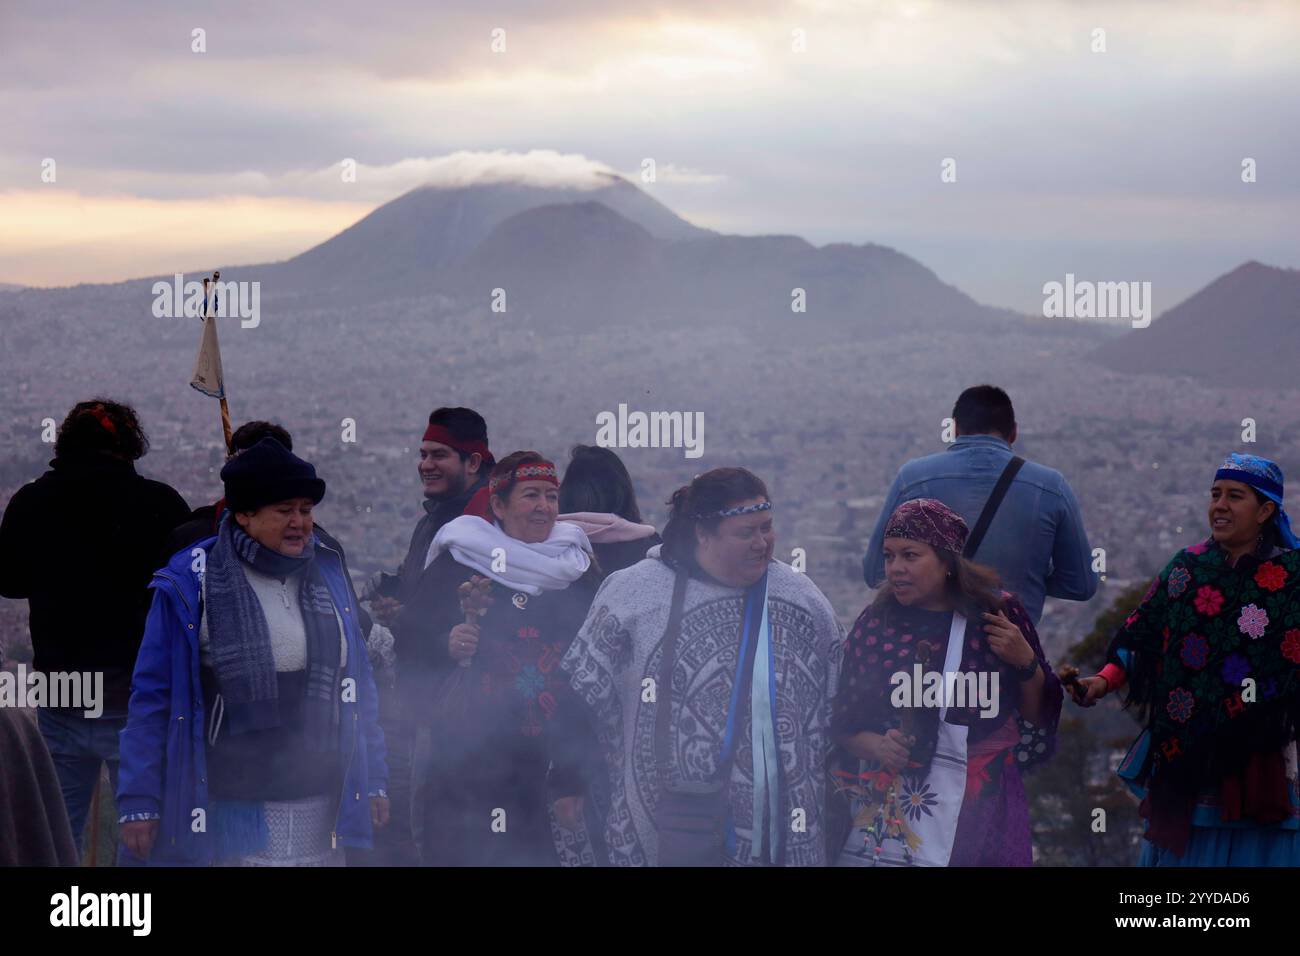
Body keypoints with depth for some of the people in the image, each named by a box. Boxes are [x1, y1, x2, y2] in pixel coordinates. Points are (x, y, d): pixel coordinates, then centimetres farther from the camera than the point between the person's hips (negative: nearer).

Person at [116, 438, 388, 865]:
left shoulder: (328, 574, 10)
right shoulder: (191, 586, -4)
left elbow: (356, 683, 16)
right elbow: (152, 698, -3)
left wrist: (372, 781, 14)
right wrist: (139, 801, -6)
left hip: (322, 807, 4)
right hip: (236, 810, -4)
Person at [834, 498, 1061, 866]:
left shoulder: (997, 613, -4)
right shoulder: (875, 623, -1)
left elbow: (1039, 716, 3)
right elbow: (845, 725, 4)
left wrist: (1026, 663, -13)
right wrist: (876, 745, -15)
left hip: (980, 809, -1)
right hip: (888, 811, 1)